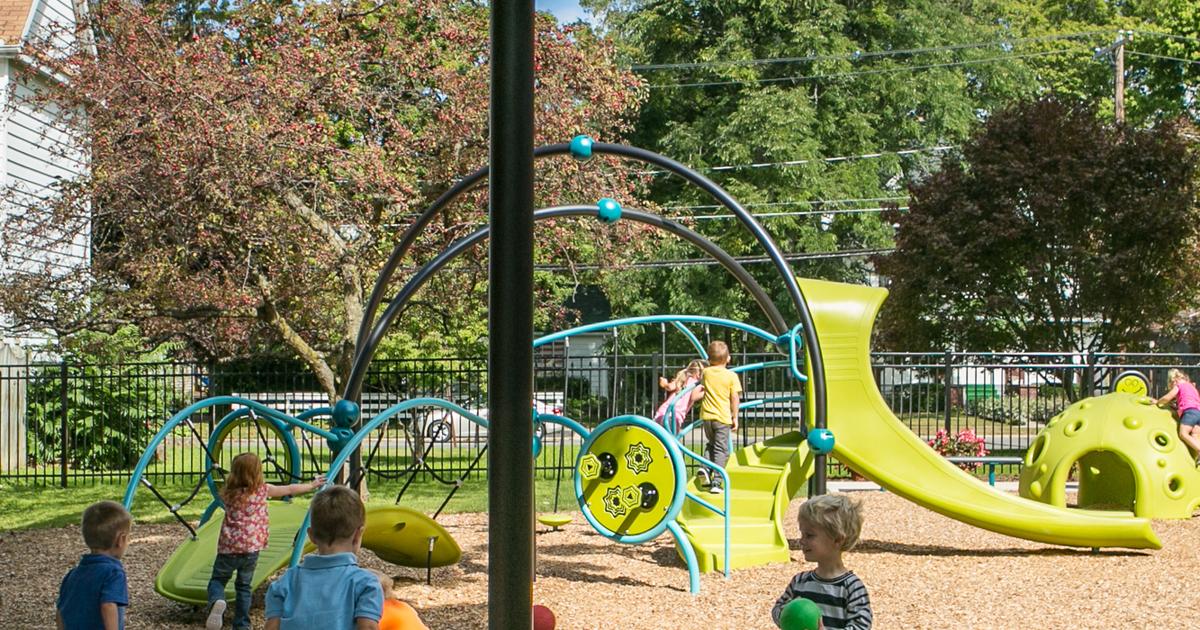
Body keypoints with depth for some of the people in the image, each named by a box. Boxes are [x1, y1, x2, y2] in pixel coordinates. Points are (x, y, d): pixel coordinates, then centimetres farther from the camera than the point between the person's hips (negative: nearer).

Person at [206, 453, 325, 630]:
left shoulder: (228, 492, -1)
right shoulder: (263, 489, -1)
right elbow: (290, 490, 10)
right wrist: (312, 485, 25)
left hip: (229, 546, -1)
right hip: (251, 547, 1)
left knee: (217, 580, 11)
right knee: (244, 586, 15)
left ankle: (217, 602, -21)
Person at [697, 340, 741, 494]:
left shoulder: (706, 372, 4)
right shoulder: (731, 376, -5)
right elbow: (735, 398, -6)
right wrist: (735, 417, 0)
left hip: (707, 416, 4)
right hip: (723, 418, -3)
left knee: (711, 444, 24)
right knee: (721, 450, 1)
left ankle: (705, 468, 2)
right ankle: (716, 482, -6)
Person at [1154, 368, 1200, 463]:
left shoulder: (1179, 385, 11)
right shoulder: (1191, 386, 32)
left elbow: (1167, 398, 7)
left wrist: (1157, 402, 24)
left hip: (1190, 411, -7)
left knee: (1183, 434, -18)